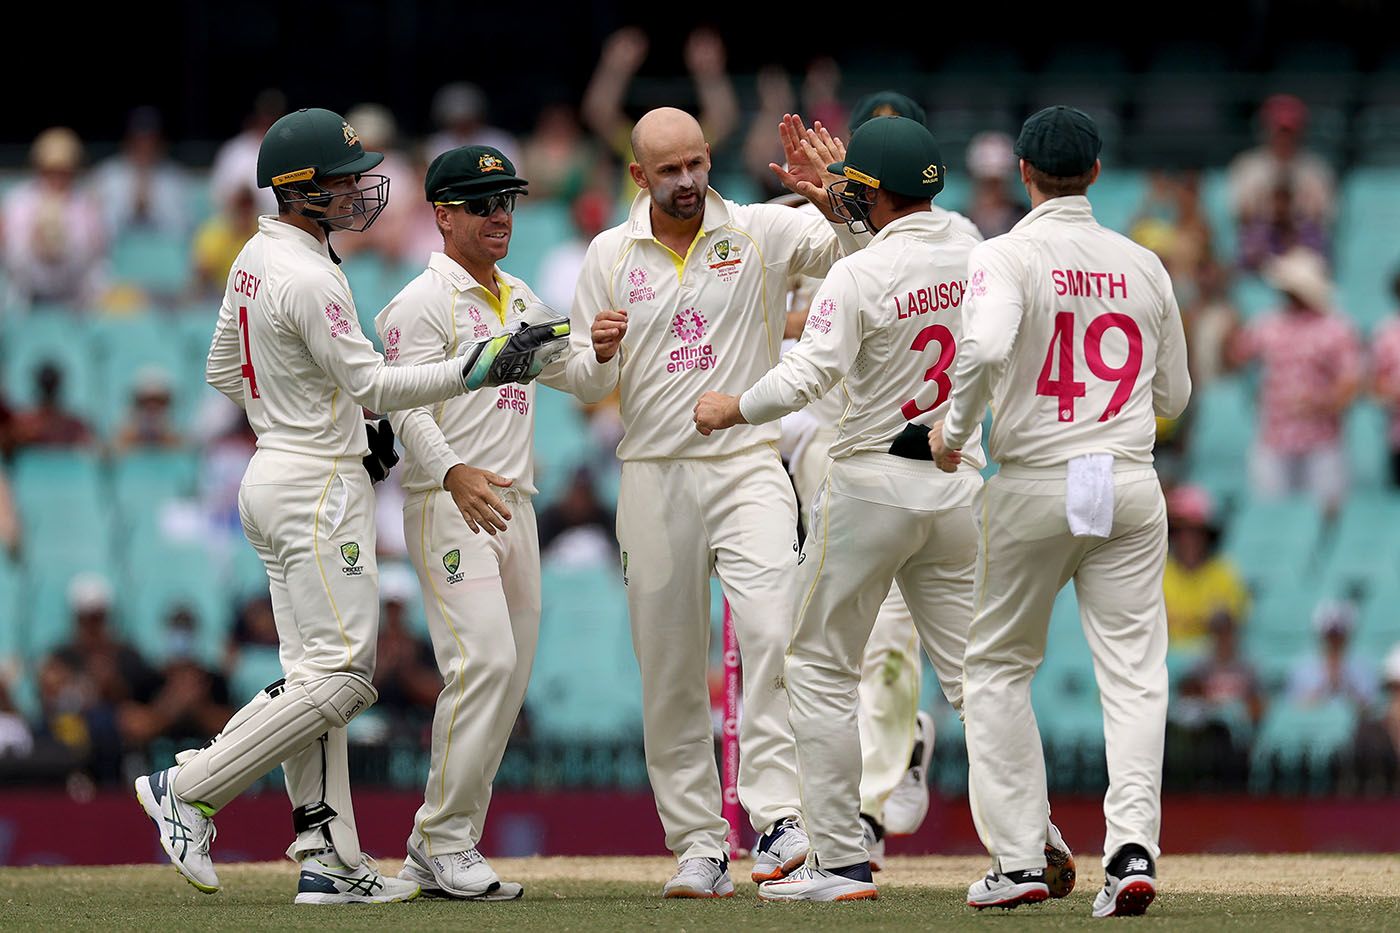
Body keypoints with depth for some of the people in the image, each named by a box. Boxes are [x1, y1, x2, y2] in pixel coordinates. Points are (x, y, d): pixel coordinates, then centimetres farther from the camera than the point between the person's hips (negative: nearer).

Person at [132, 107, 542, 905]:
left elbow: (224, 372, 20)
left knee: (318, 675, 8)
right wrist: (470, 371, -23)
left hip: (275, 474, 10)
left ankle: (329, 859, 7)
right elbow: (372, 384, -19)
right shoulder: (307, 277, -19)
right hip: (320, 488, -10)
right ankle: (190, 790, -7)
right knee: (341, 675, -9)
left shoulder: (257, 257, 11)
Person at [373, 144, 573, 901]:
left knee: (510, 674, 6)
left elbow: (571, 371, 22)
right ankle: (444, 842, -15)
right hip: (446, 506, -8)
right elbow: (407, 410, -16)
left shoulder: (521, 301, 19)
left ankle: (437, 853, 10)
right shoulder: (421, 304, -7)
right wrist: (456, 474, -34)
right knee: (483, 661, -19)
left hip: (514, 506, 8)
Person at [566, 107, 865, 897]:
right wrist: (600, 353, -15)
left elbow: (862, 254, -9)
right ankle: (700, 847, 10)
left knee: (771, 628, -23)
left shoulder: (763, 233, 2)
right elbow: (587, 385, 7)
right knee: (669, 670, 3)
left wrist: (834, 200, -26)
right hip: (653, 477, 2)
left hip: (748, 468, -2)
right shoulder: (610, 255, 7)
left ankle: (778, 816, -27)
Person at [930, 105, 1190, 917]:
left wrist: (954, 430, -10)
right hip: (1131, 482, 3)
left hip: (1035, 484, -3)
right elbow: (1174, 395, 14)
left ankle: (1020, 859, 7)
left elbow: (985, 349, -26)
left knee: (998, 666, 12)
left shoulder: (1008, 256, -7)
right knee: (1134, 673, 1)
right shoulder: (1144, 266, 7)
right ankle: (1133, 846, -17)